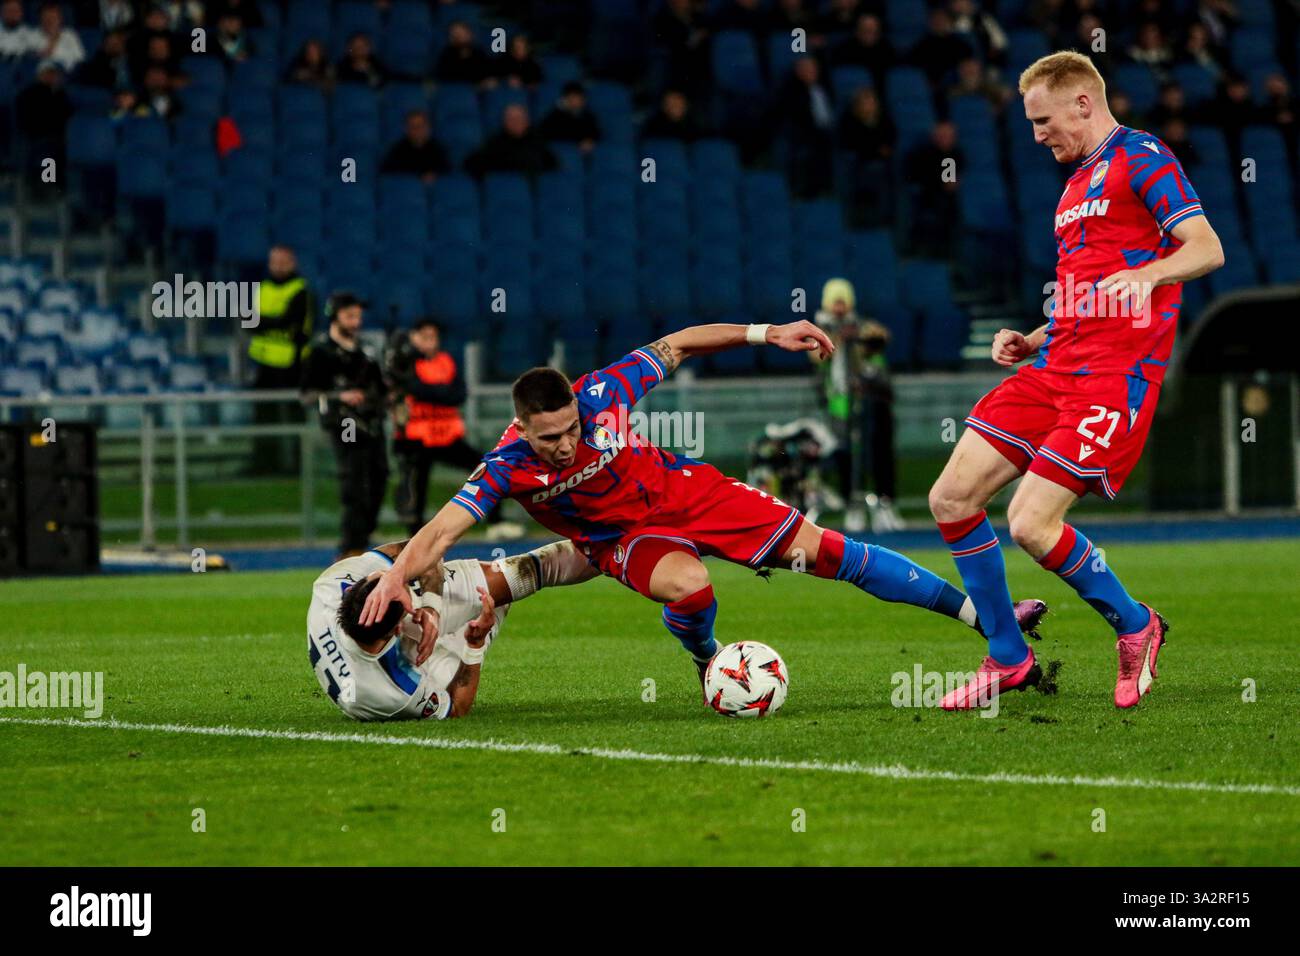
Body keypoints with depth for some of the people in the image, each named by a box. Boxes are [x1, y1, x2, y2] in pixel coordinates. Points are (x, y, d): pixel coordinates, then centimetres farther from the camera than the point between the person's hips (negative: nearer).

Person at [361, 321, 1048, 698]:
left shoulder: (601, 394, -24)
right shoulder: (507, 467, -27)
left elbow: (676, 345, -9)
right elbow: (443, 530, -34)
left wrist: (767, 333, -11)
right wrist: (396, 576, -52)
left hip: (683, 492, 2)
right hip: (624, 537, -1)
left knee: (821, 549, -5)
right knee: (687, 584, -38)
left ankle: (976, 610, 3)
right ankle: (707, 664, -2)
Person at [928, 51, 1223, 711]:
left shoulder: (1141, 157, -3)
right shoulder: (1078, 183, 24)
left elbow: (1206, 249, -14)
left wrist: (1144, 274, -31)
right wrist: (1035, 341, 16)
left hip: (1116, 373, -9)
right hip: (1058, 366, 9)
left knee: (1031, 523, -17)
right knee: (952, 499, 0)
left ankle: (1135, 627, 8)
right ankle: (1008, 660, 12)